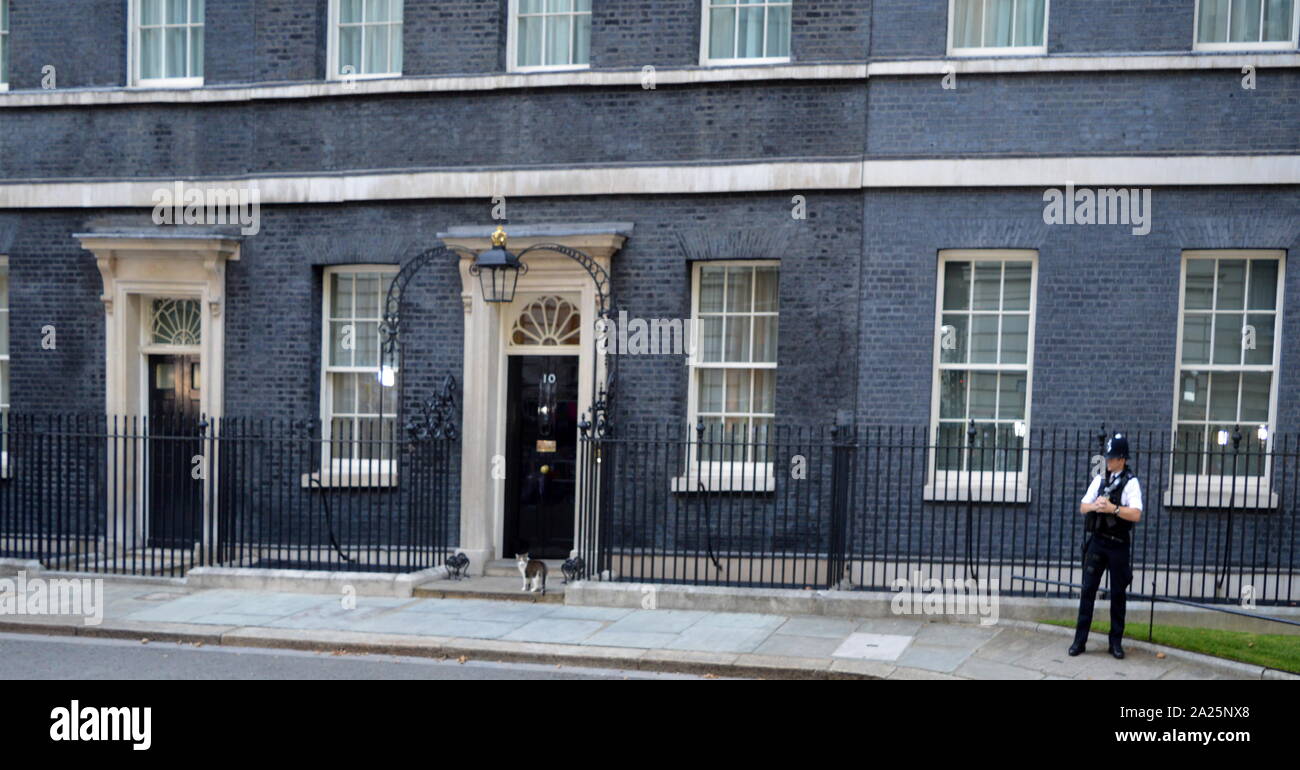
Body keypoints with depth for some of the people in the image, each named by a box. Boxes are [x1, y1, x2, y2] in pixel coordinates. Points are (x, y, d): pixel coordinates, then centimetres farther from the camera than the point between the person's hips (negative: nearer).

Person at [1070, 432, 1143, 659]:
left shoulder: (1131, 482, -5)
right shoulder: (1099, 479, 8)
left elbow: (1136, 515, -16)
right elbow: (1082, 507, 7)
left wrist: (1112, 508, -26)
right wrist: (1095, 505, -13)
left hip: (1118, 545, -3)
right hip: (1097, 541, 3)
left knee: (1118, 593, 6)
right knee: (1088, 589, 3)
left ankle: (1116, 641, 16)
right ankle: (1080, 639, 8)